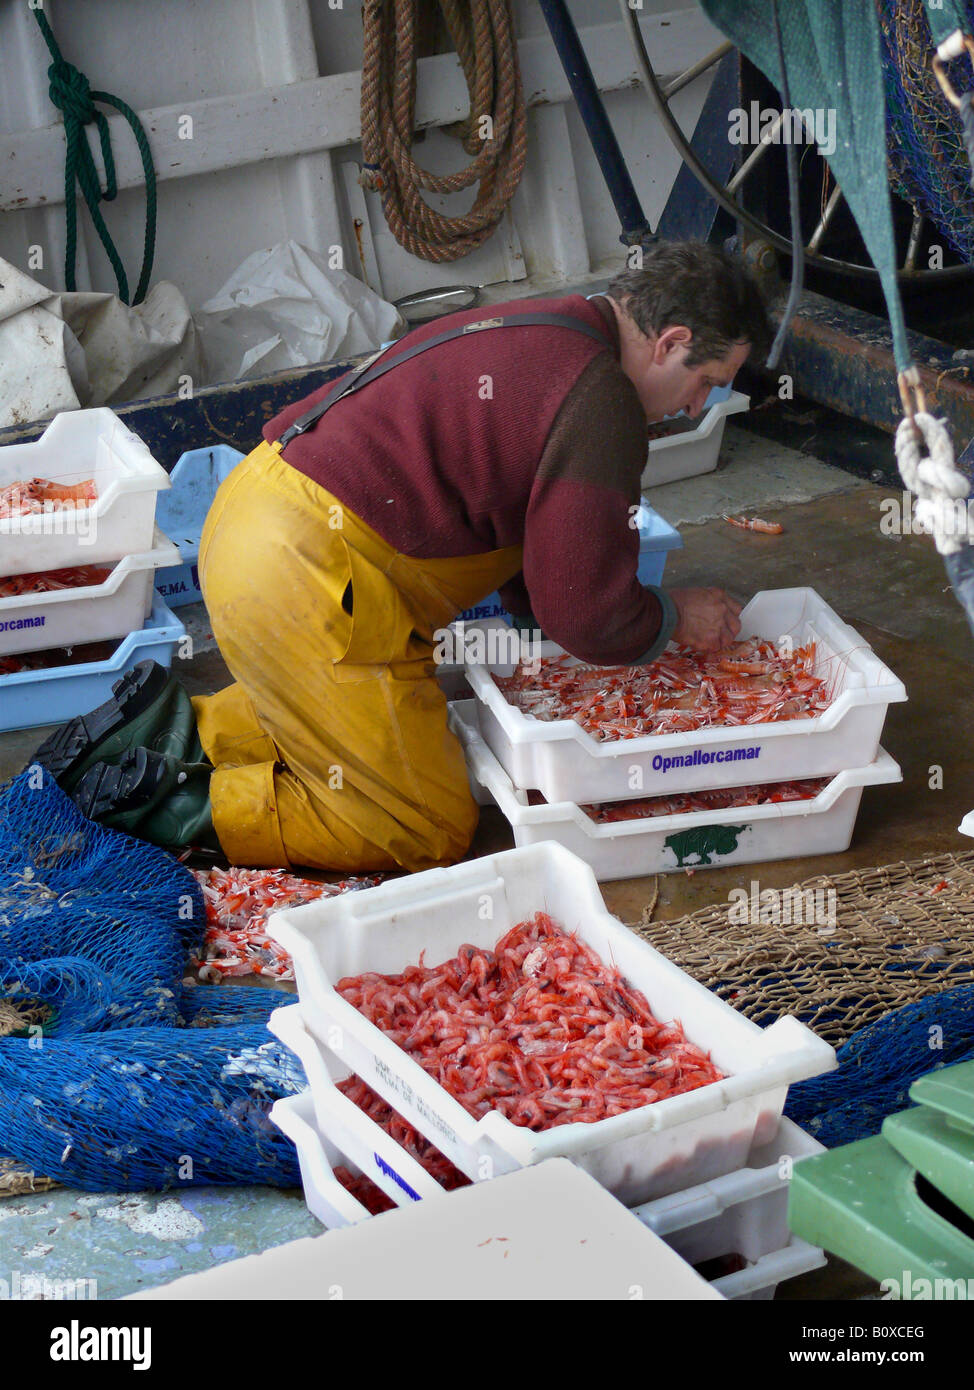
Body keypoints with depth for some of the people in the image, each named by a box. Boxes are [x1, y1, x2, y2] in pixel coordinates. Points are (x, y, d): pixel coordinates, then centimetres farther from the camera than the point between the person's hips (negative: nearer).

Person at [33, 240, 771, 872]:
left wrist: (639, 614, 22)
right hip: (308, 581, -10)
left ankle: (175, 725, 19)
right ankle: (180, 807, -3)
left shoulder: (537, 330, 17)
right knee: (430, 832, 1)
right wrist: (676, 617, 8)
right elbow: (588, 617, -11)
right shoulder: (598, 405, -14)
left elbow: (523, 555, 25)